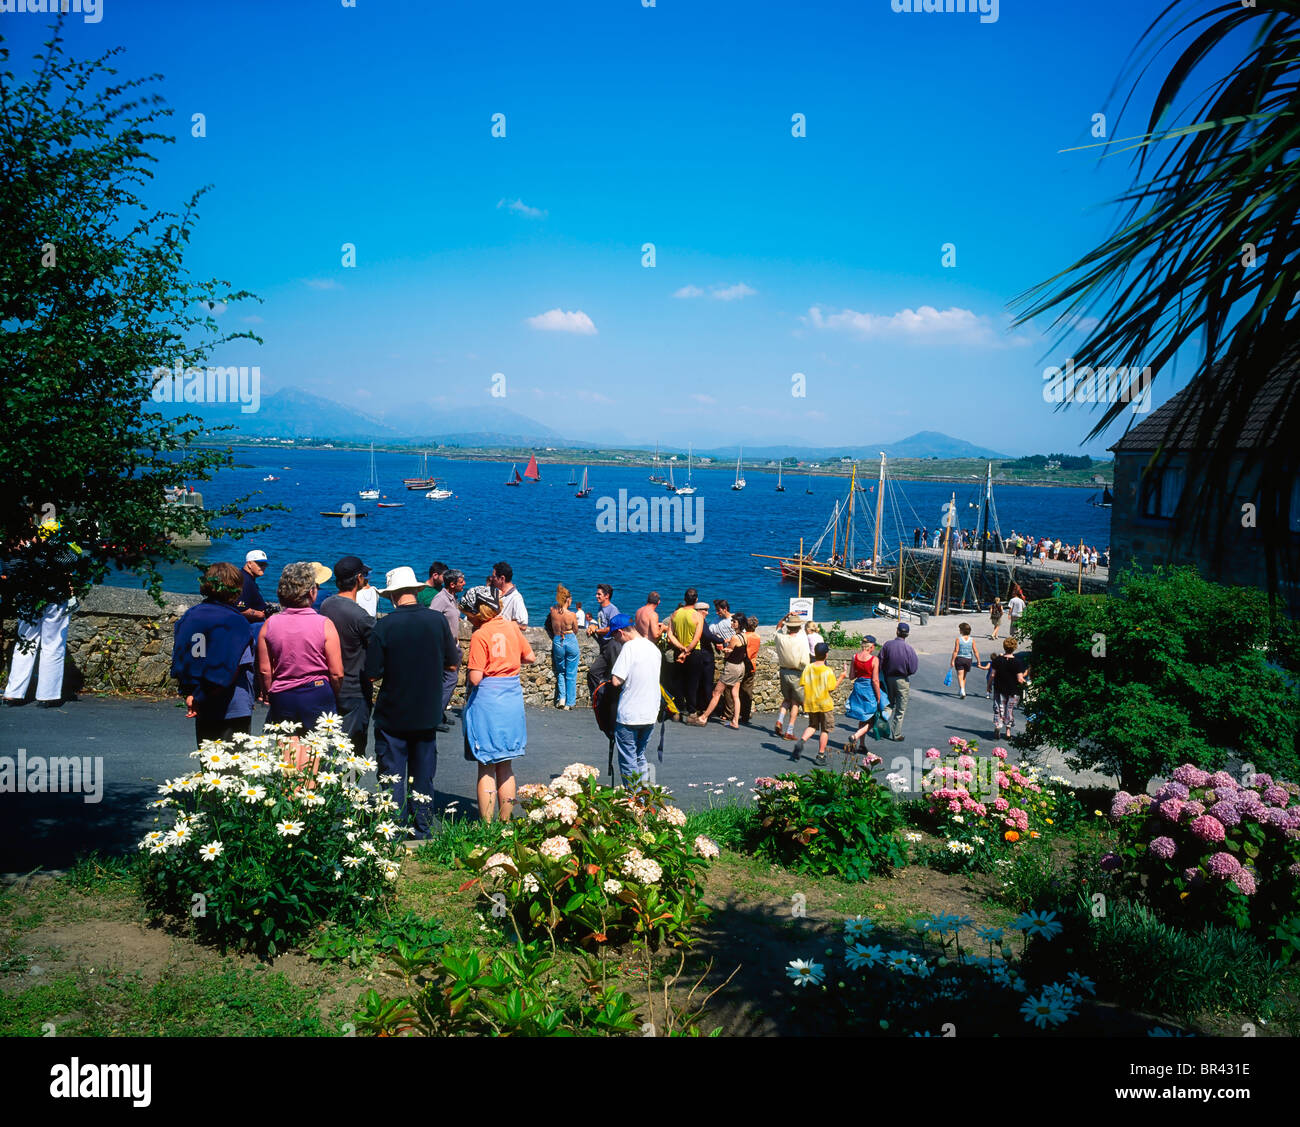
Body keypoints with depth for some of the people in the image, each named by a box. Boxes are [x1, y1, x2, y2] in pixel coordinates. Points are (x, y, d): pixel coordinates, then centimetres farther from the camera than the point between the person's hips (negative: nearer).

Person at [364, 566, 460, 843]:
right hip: (427, 714, 3)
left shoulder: (384, 626, -15)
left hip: (392, 715, -3)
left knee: (392, 776, 7)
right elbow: (452, 663, 4)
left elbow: (372, 674, -12)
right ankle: (422, 833, 21)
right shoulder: (437, 620, -6)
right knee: (423, 775, 15)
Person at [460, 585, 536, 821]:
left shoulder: (479, 636, -14)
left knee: (486, 768, 3)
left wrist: (469, 671, 3)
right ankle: (505, 822, 19)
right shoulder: (512, 627, 4)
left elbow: (475, 678, -18)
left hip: (487, 699, -6)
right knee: (506, 767, 14)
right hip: (513, 698, 6)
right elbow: (531, 657, 14)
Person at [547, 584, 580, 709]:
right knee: (571, 674, 9)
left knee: (560, 672, 21)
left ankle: (561, 698, 8)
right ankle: (569, 702, 11)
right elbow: (576, 631, 1)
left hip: (557, 642, 3)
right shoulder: (571, 615, -16)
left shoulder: (553, 610, -10)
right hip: (571, 641, -3)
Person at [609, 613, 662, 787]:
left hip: (629, 715, -7)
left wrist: (612, 677, 1)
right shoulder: (654, 648, 9)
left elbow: (616, 681, -20)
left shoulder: (629, 647, -15)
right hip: (650, 714, 7)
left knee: (628, 760, 4)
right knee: (640, 756, 20)